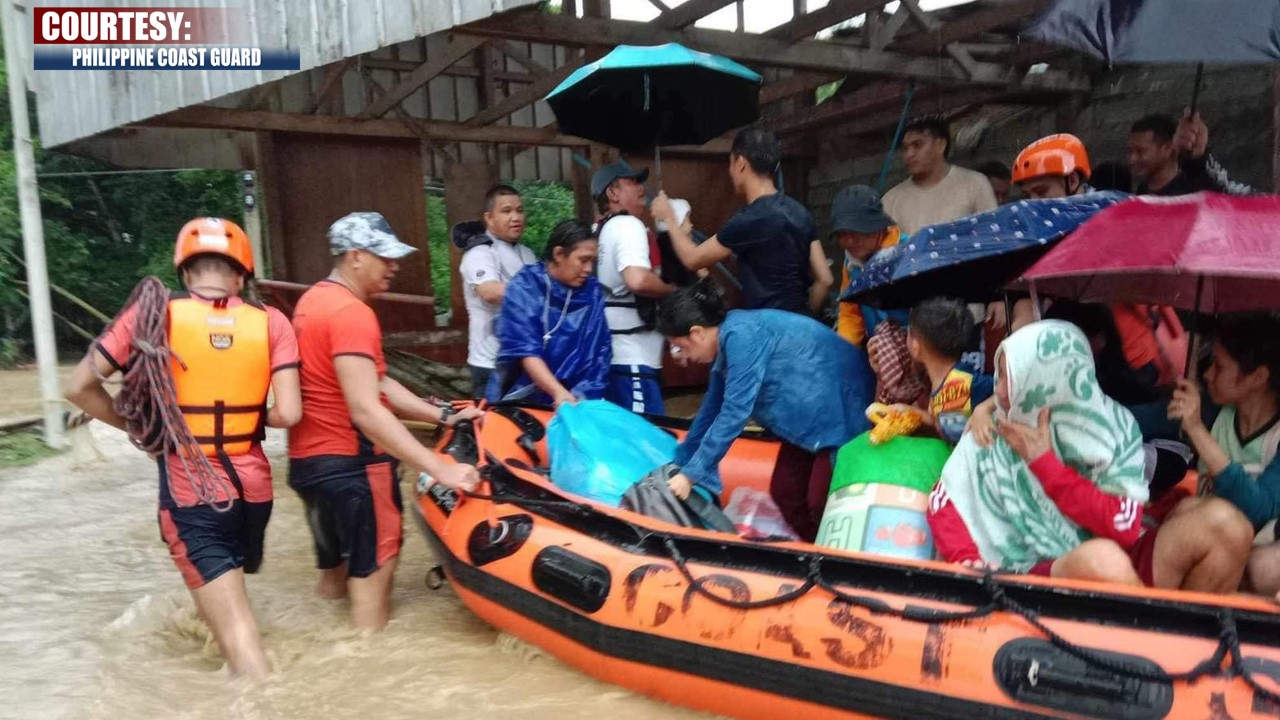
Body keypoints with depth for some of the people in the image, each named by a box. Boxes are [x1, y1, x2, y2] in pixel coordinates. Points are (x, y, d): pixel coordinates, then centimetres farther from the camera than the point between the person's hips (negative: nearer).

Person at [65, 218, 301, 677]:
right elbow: (288, 414, -11)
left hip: (191, 492, -3)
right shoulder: (270, 322, -4)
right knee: (228, 595, 29)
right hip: (252, 486, 3)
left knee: (236, 633, 0)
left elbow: (80, 388, -3)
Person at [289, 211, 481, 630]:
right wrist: (440, 468, -32)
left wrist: (443, 416, 5)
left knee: (335, 572, 23)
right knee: (371, 575, 0)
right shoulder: (352, 313, -20)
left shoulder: (315, 300, 12)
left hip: (310, 458, 10)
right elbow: (366, 410, -30)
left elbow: (376, 384, 11)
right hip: (349, 462, -10)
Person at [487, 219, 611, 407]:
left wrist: (584, 396, -10)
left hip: (574, 401, 3)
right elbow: (525, 351, -14)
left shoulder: (593, 293, 4)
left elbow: (598, 353, 3)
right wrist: (559, 392, -25)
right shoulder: (524, 288, -5)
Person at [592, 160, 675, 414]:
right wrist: (672, 291, -9)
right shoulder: (628, 225, -11)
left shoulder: (599, 231, 18)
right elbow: (638, 280, -27)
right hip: (631, 358, -10)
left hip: (610, 354, 10)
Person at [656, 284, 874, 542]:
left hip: (841, 404, -10)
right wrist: (680, 464, 21)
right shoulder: (728, 340, 5)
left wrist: (691, 474, -19)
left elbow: (734, 413, -25)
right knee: (784, 493, 8)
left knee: (822, 503, -9)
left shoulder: (740, 335, -24)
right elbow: (712, 409, 15)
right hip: (810, 413, 10)